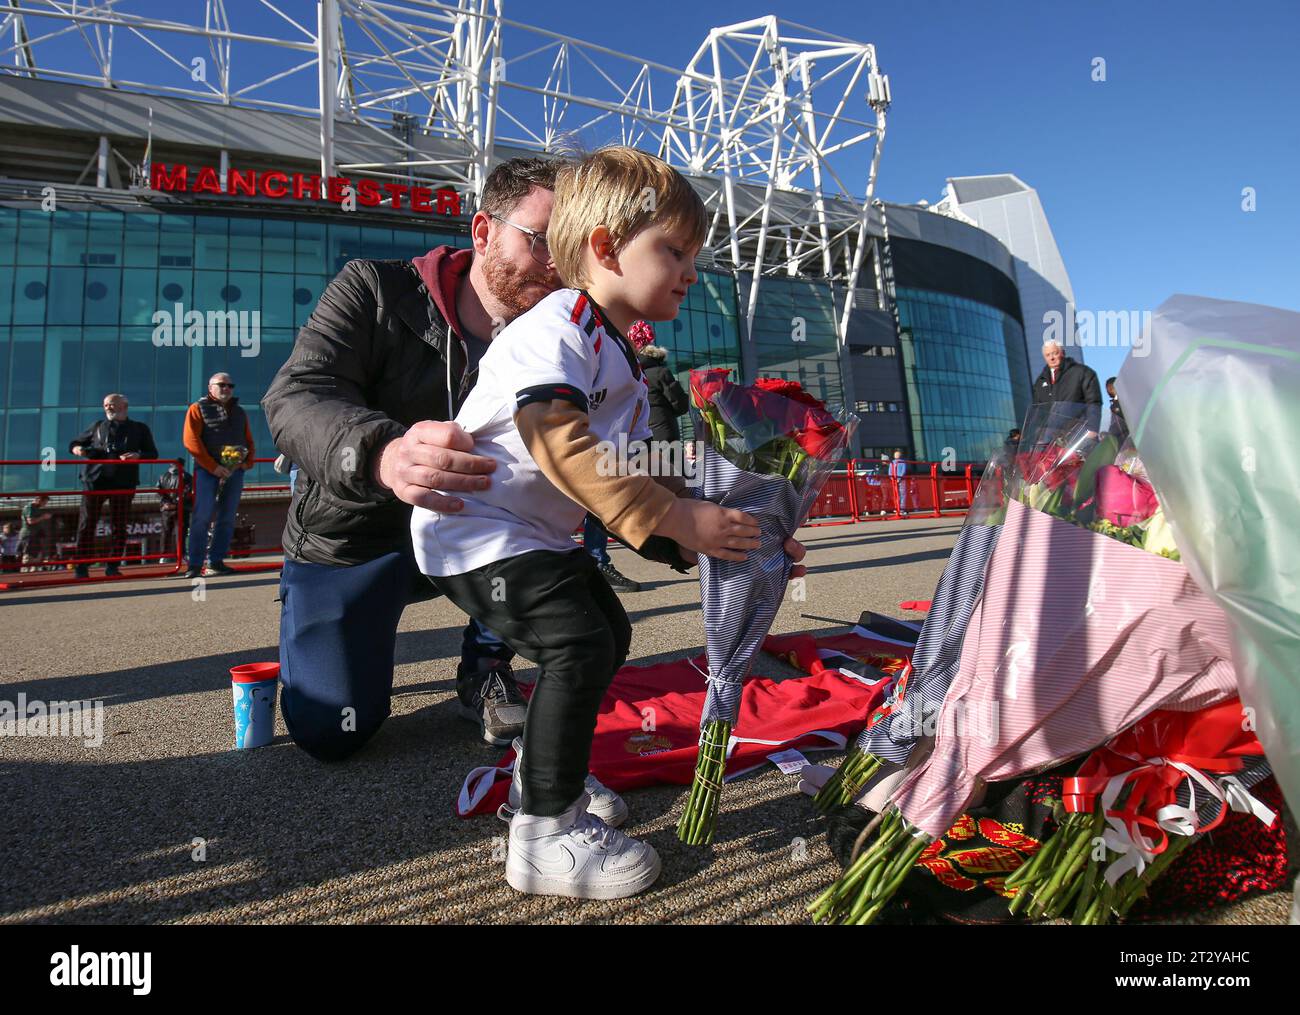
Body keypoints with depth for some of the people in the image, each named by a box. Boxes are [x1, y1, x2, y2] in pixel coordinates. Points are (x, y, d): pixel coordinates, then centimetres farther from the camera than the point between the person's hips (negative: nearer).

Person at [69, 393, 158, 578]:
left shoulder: (139, 429, 14)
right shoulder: (97, 427, 19)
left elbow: (153, 453, 10)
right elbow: (75, 442, 25)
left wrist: (138, 455, -11)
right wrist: (76, 449, 1)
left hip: (123, 483, -1)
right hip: (95, 480, 1)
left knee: (119, 525, 1)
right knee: (87, 523, -3)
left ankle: (113, 566, 7)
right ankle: (81, 566, 2)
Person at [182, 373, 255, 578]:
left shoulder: (239, 412, 19)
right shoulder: (198, 409, 4)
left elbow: (249, 441, 19)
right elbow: (191, 441, -6)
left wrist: (247, 462, -1)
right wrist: (213, 467, -14)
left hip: (235, 471, 5)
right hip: (208, 471, -5)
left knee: (227, 518, 5)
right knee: (202, 517, -7)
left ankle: (216, 562, 12)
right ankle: (195, 564, -4)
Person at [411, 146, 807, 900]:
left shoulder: (623, 359, 11)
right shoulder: (556, 330, -20)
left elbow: (641, 470, 10)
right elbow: (565, 453, -34)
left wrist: (721, 530, 0)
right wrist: (677, 520, -35)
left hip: (537, 532, 11)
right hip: (476, 527, -10)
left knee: (608, 633, 17)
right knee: (579, 646, -21)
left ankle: (549, 772, 34)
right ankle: (546, 834, -7)